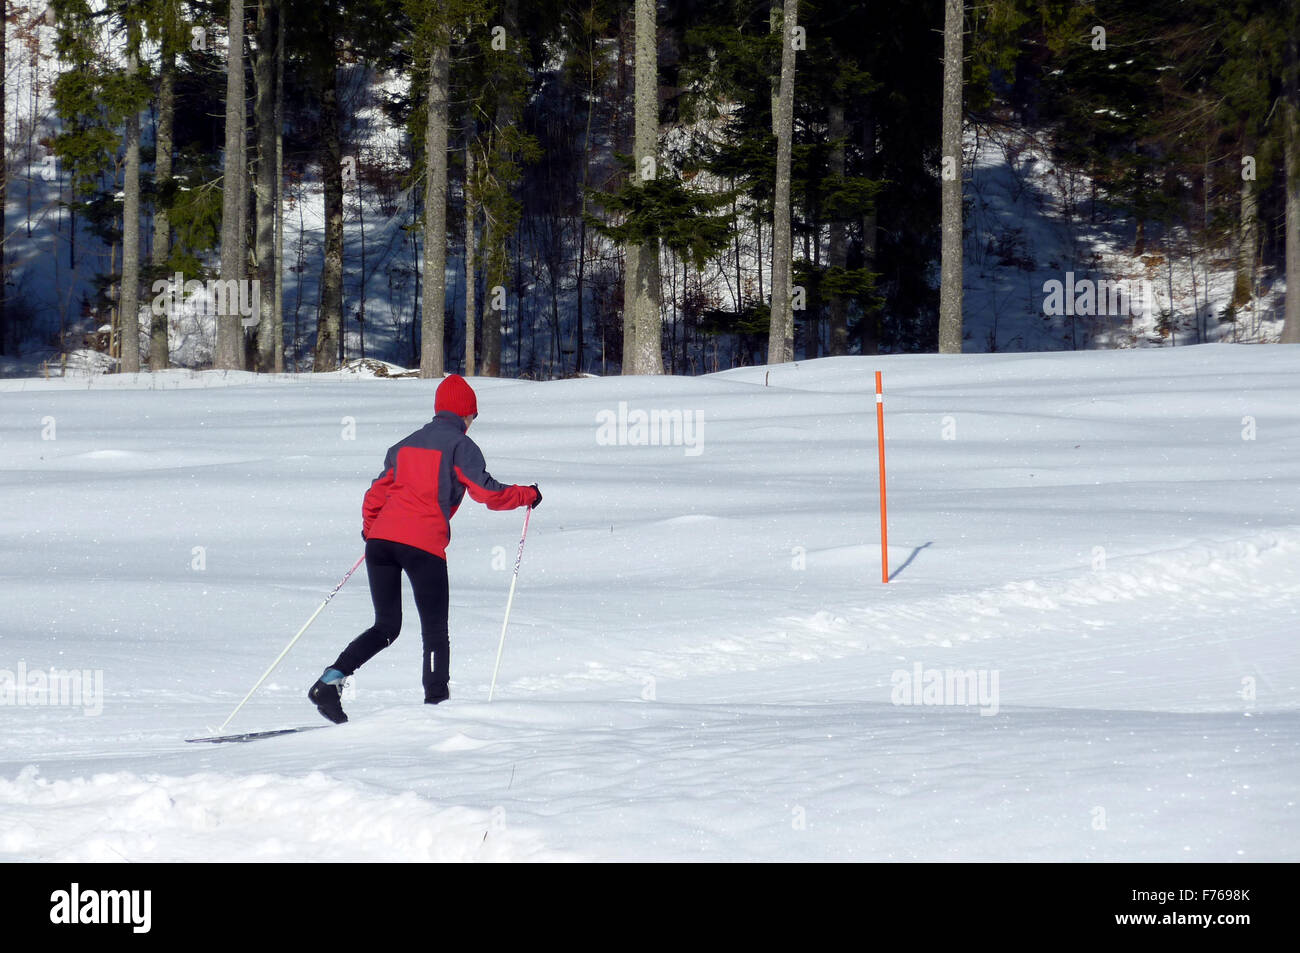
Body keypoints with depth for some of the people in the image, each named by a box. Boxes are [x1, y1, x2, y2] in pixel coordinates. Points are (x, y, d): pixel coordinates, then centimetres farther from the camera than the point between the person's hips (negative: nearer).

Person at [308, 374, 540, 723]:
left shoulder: (405, 445, 21)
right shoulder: (459, 445, 3)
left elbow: (376, 496, 23)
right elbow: (488, 493, -3)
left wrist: (370, 530, 41)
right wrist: (527, 495, 14)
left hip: (381, 537, 5)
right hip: (424, 544, -5)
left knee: (386, 628, 12)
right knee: (435, 633, 6)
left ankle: (331, 679, -6)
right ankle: (435, 703, -1)